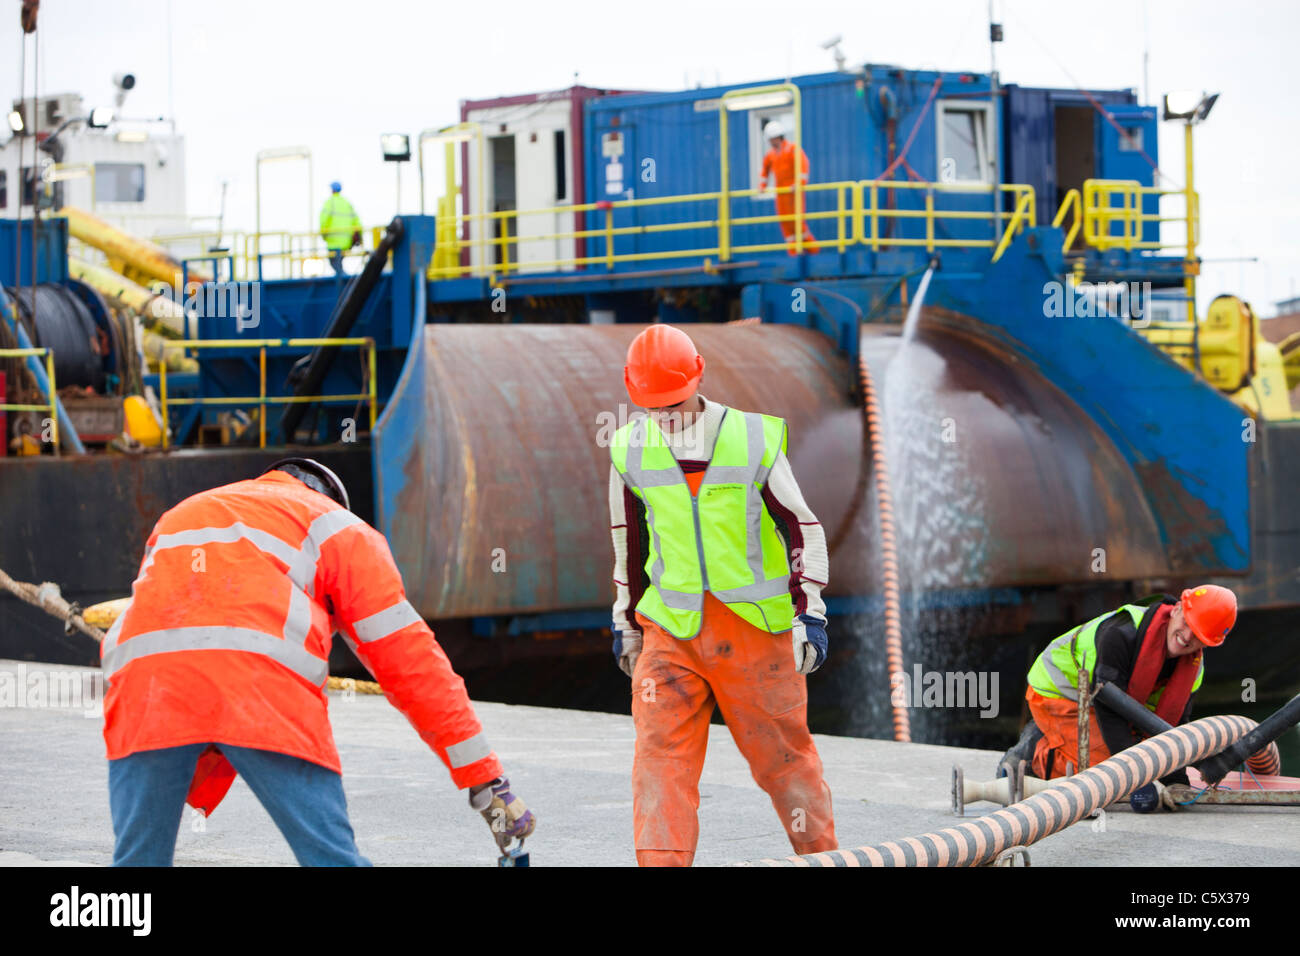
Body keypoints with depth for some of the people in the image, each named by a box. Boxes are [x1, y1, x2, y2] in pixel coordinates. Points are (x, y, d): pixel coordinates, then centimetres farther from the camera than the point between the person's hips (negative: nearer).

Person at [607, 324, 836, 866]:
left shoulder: (755, 441, -6)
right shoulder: (630, 451, 2)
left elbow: (804, 530, 1)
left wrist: (811, 614, -4)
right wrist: (626, 622, 20)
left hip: (755, 624, -2)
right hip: (670, 629, 2)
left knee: (782, 752, 8)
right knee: (660, 755, -10)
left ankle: (822, 854, 25)